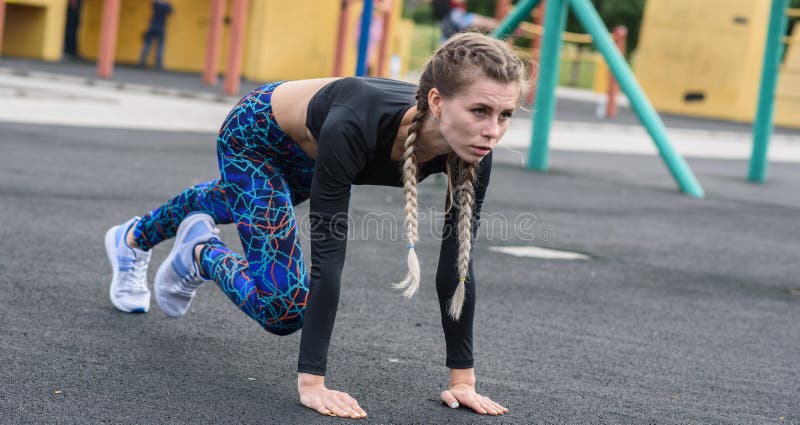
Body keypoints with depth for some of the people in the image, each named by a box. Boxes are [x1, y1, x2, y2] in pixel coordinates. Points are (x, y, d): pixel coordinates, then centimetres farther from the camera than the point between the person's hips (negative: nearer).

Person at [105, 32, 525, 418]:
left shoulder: (473, 148, -33)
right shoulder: (356, 127, -47)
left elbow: (456, 265, -25)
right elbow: (328, 255, -45)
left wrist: (462, 379, -24)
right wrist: (312, 381, -45)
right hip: (257, 133, -6)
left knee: (241, 205, 35)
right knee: (284, 306, -16)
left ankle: (133, 237, 66)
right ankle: (199, 251, 16)